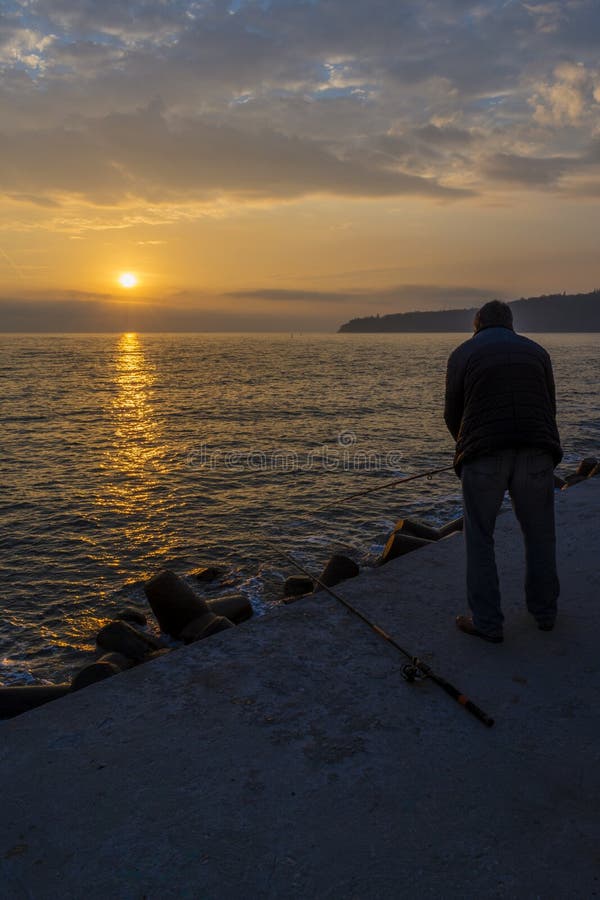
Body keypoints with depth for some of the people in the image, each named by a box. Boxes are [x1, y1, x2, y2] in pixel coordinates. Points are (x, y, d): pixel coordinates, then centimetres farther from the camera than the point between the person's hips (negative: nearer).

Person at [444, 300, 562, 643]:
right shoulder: (537, 350, 17)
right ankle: (545, 612, 30)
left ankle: (487, 622, 12)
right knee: (540, 535, 17)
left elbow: (453, 413, 9)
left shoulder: (463, 354, 9)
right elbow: (550, 406, 20)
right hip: (537, 453, 3)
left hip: (483, 456, -3)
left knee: (480, 539, 8)